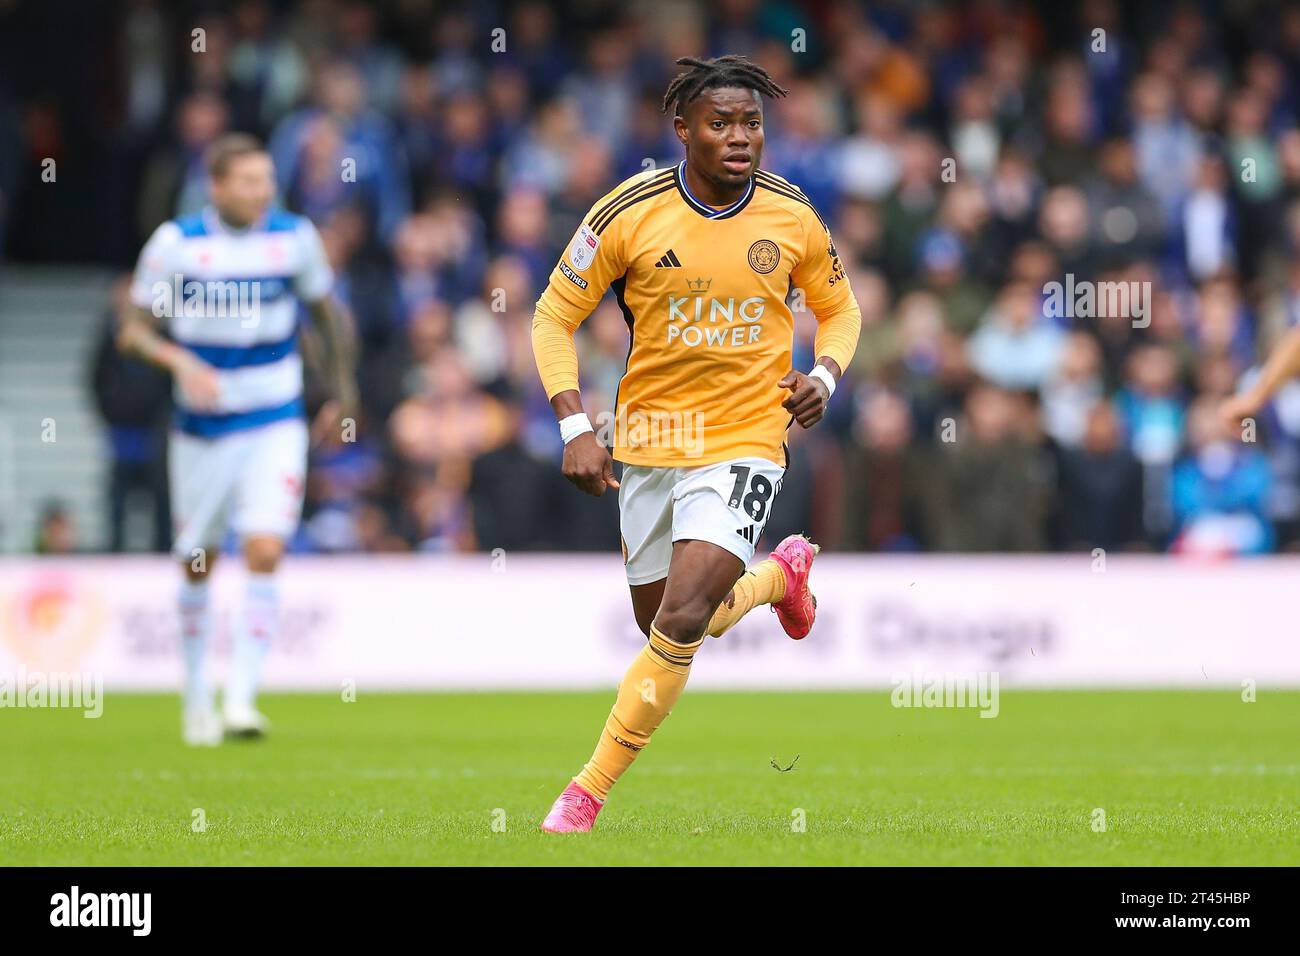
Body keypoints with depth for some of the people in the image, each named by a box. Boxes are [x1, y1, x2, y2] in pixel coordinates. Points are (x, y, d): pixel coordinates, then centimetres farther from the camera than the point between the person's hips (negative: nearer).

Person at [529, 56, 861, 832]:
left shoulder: (793, 218, -5)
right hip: (649, 440, 2)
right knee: (664, 625, 15)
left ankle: (591, 791, -6)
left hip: (746, 440, -2)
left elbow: (839, 308, 14)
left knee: (681, 619, -19)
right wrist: (575, 428, -12)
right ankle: (782, 575, 46)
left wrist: (824, 375, -7)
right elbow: (555, 316, -2)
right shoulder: (630, 213, -10)